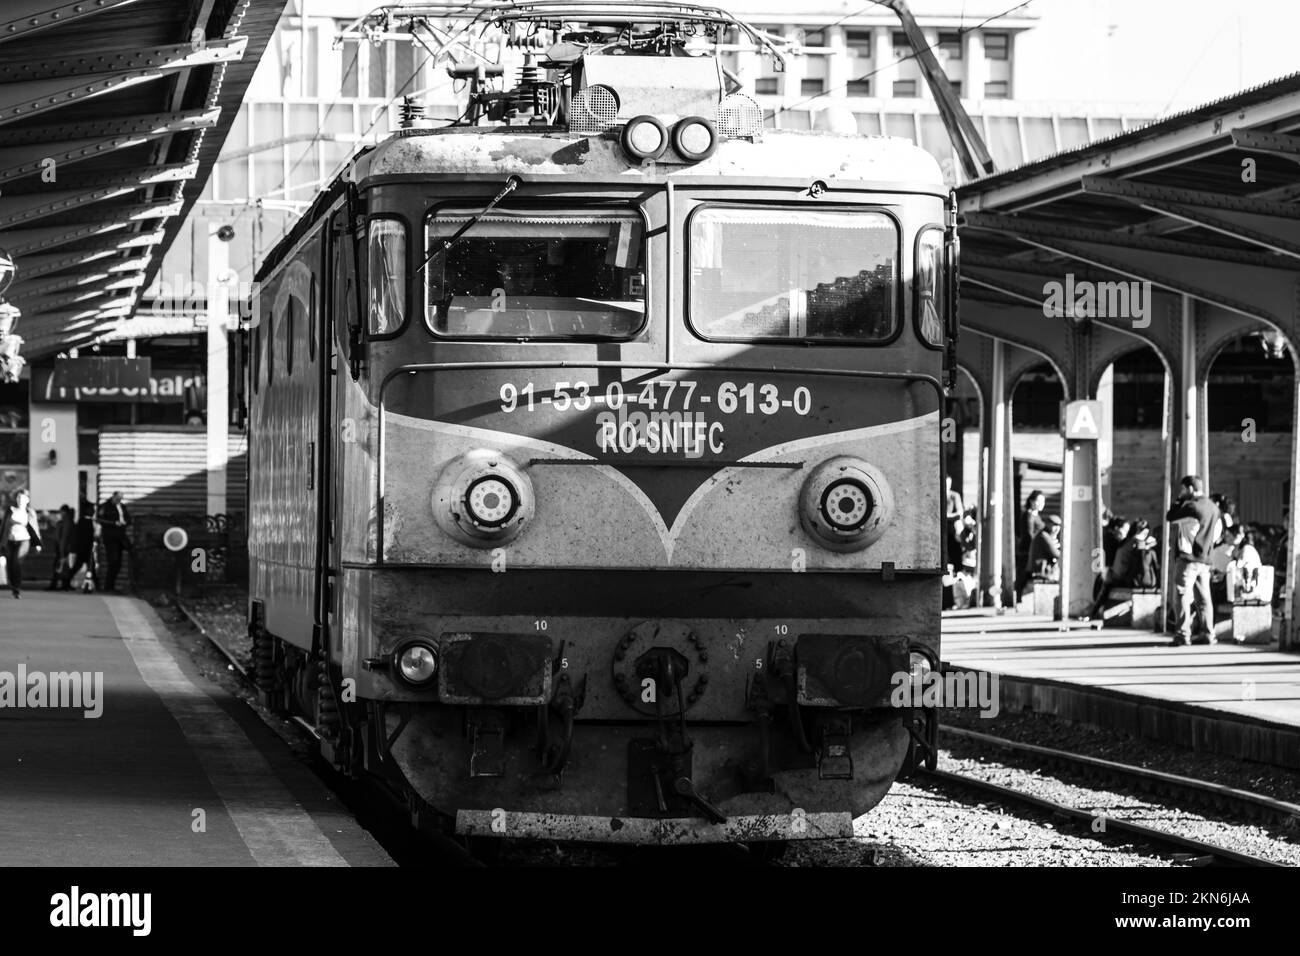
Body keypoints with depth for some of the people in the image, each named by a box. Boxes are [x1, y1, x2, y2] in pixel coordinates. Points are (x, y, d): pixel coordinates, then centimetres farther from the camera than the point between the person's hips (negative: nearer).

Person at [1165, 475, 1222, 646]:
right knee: (1203, 597, 9)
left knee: (1184, 596, -5)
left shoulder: (1191, 506, -14)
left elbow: (1170, 518, -10)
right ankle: (1207, 633, 8)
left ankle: (1183, 634, -9)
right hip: (1205, 558, 8)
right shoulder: (1213, 508, 11)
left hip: (1188, 557, -8)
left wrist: (1179, 500, 0)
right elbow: (1218, 530, 17)